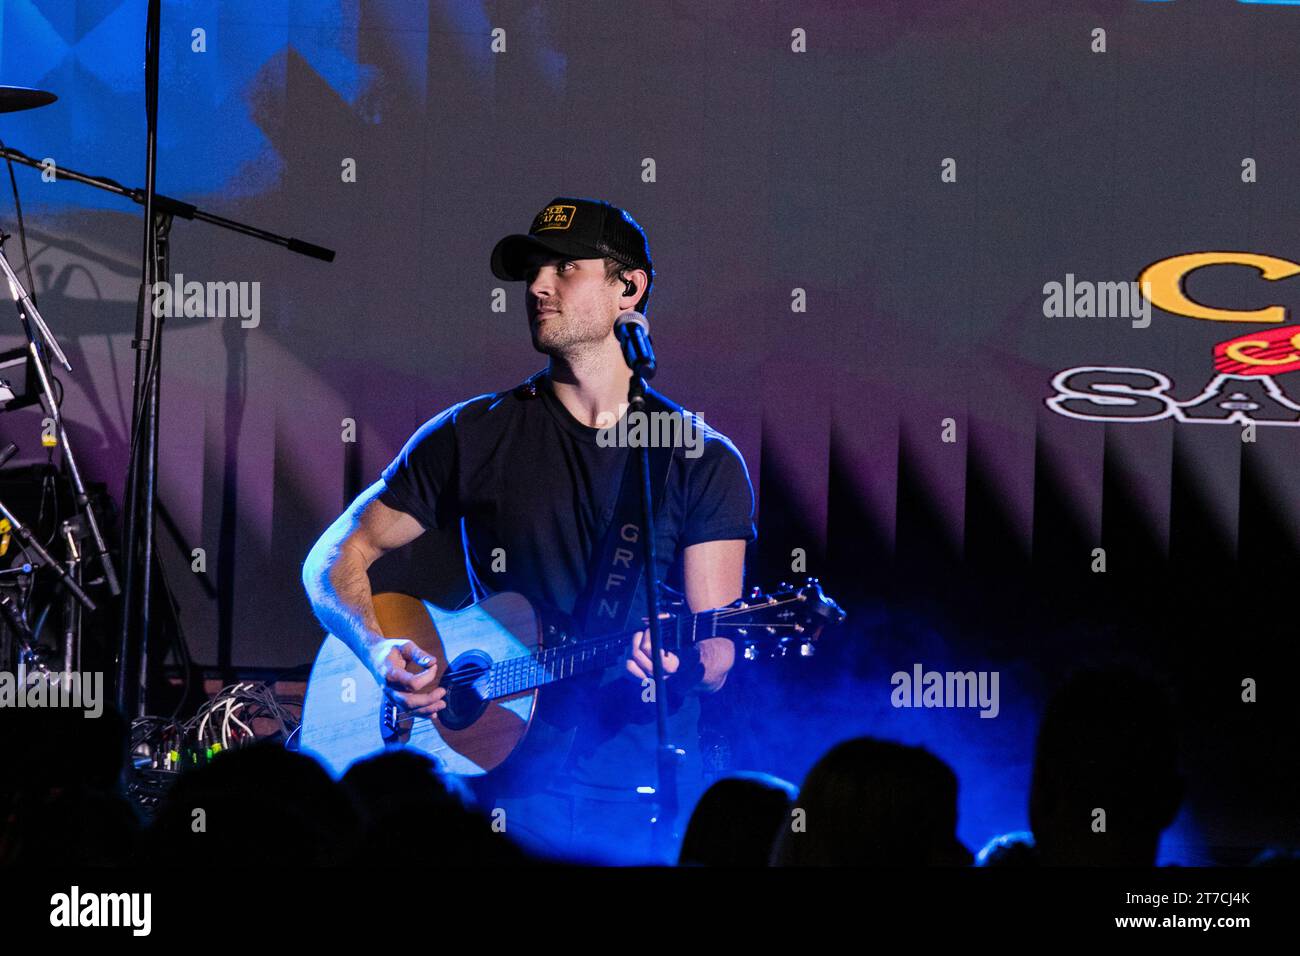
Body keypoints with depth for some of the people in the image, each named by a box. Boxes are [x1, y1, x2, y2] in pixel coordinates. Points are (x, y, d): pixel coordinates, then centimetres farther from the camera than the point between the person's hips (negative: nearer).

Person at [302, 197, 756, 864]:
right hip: (506, 790, 0)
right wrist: (379, 651, -6)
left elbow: (717, 655, 2)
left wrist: (680, 665, -21)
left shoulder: (703, 460, 7)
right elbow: (334, 558, 13)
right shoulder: (475, 436, 10)